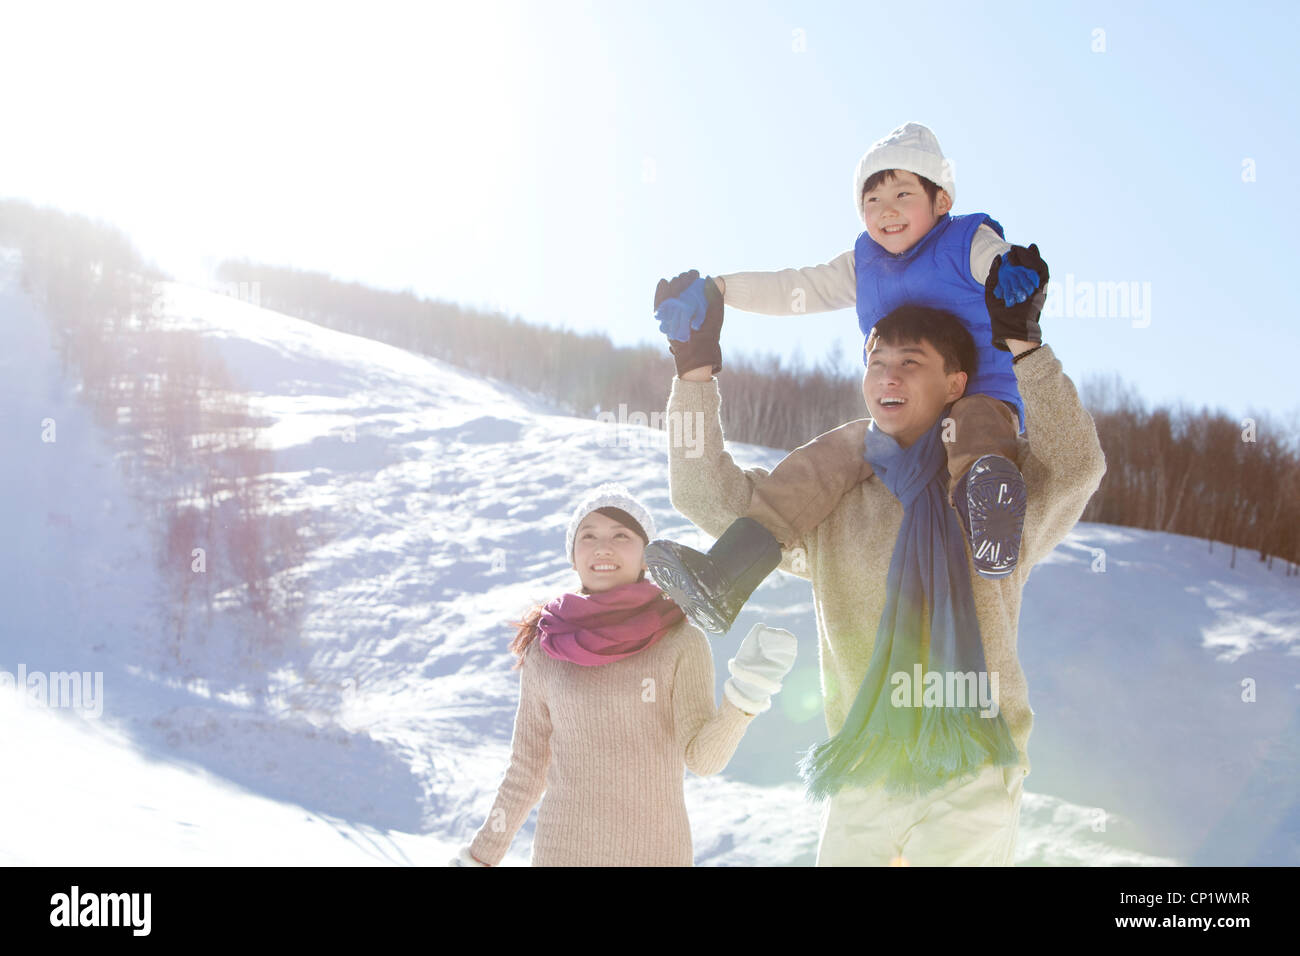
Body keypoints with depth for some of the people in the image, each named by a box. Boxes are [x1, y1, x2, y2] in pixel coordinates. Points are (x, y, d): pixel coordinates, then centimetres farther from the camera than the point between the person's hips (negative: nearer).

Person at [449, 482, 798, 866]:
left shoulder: (682, 641, -6)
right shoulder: (546, 652, 0)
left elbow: (702, 757, -15)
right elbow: (529, 767, 8)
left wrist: (748, 689, -31)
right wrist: (479, 859, 10)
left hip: (656, 853, -1)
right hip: (563, 853, 1)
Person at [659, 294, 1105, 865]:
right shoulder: (830, 502, 9)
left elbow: (1075, 466, -16)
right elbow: (710, 495, 6)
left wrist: (1020, 346, -17)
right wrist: (696, 372, -2)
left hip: (969, 772, -3)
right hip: (859, 776, 3)